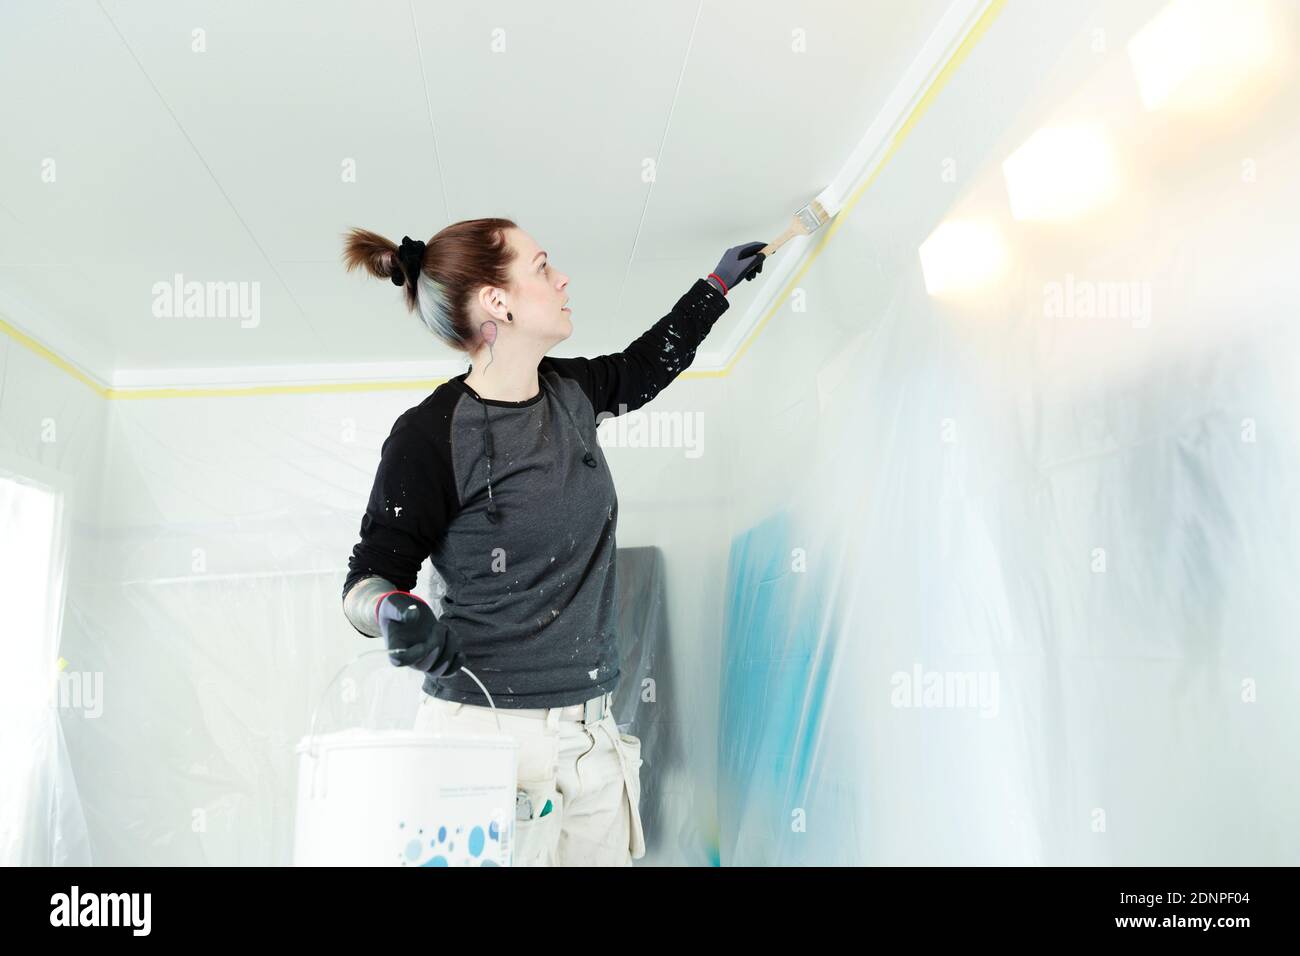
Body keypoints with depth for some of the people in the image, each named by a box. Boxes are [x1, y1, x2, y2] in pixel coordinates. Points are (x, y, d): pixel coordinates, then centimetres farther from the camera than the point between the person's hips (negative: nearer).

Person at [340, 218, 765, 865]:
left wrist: (718, 284, 33)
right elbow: (371, 574, -6)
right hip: (486, 731, -6)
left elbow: (645, 364, 26)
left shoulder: (569, 391, 5)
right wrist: (393, 614, -28)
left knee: (604, 854, 9)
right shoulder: (431, 434, -13)